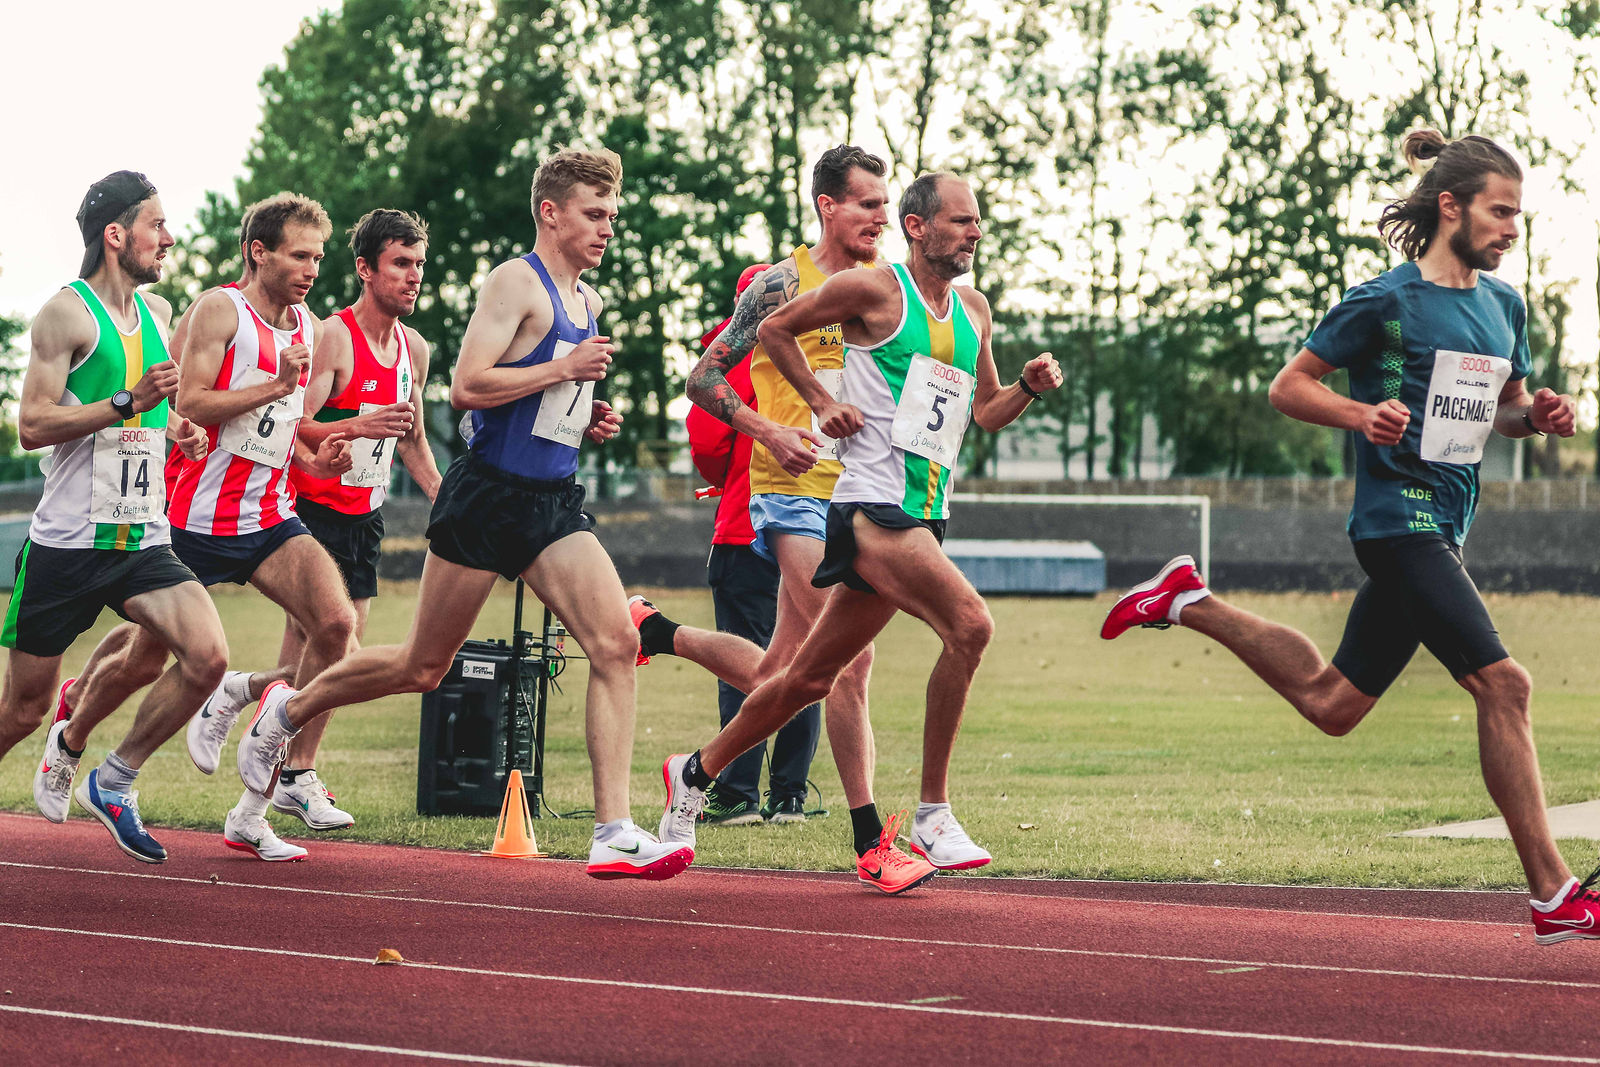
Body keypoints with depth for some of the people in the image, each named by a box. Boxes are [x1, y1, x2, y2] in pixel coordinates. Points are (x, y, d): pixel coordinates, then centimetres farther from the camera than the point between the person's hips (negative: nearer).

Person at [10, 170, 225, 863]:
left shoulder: (157, 313, 14)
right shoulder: (67, 313, -8)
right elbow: (31, 425, -15)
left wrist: (176, 432, 11)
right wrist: (131, 402, -22)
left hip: (142, 542, 6)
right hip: (67, 542, -6)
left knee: (208, 657, -17)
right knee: (22, 711, 0)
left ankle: (114, 780, 1)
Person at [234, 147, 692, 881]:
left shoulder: (587, 302, 17)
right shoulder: (517, 282, -10)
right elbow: (467, 387, -20)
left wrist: (590, 420, 11)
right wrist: (563, 368, -18)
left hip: (554, 502, 7)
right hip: (488, 494, -7)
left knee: (617, 642, -13)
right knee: (422, 667, 4)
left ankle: (614, 833, -16)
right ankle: (288, 710, 30)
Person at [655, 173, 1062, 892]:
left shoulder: (973, 309, 16)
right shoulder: (874, 291, -5)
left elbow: (986, 412, 25)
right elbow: (776, 329, 6)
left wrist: (1029, 386, 5)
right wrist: (822, 402, -3)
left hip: (925, 517, 8)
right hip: (872, 504, -8)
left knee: (811, 677, 13)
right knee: (969, 624, -26)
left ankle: (696, 774, 32)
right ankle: (932, 818, -20)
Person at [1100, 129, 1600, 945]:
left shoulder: (1504, 305, 12)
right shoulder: (1387, 302, -10)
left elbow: (1503, 407, 25)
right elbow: (1288, 387, -5)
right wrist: (1363, 415, -22)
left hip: (1441, 528, 9)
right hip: (1400, 519, -9)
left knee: (1331, 703, 15)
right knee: (1501, 683, -16)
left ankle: (1192, 604, 31)